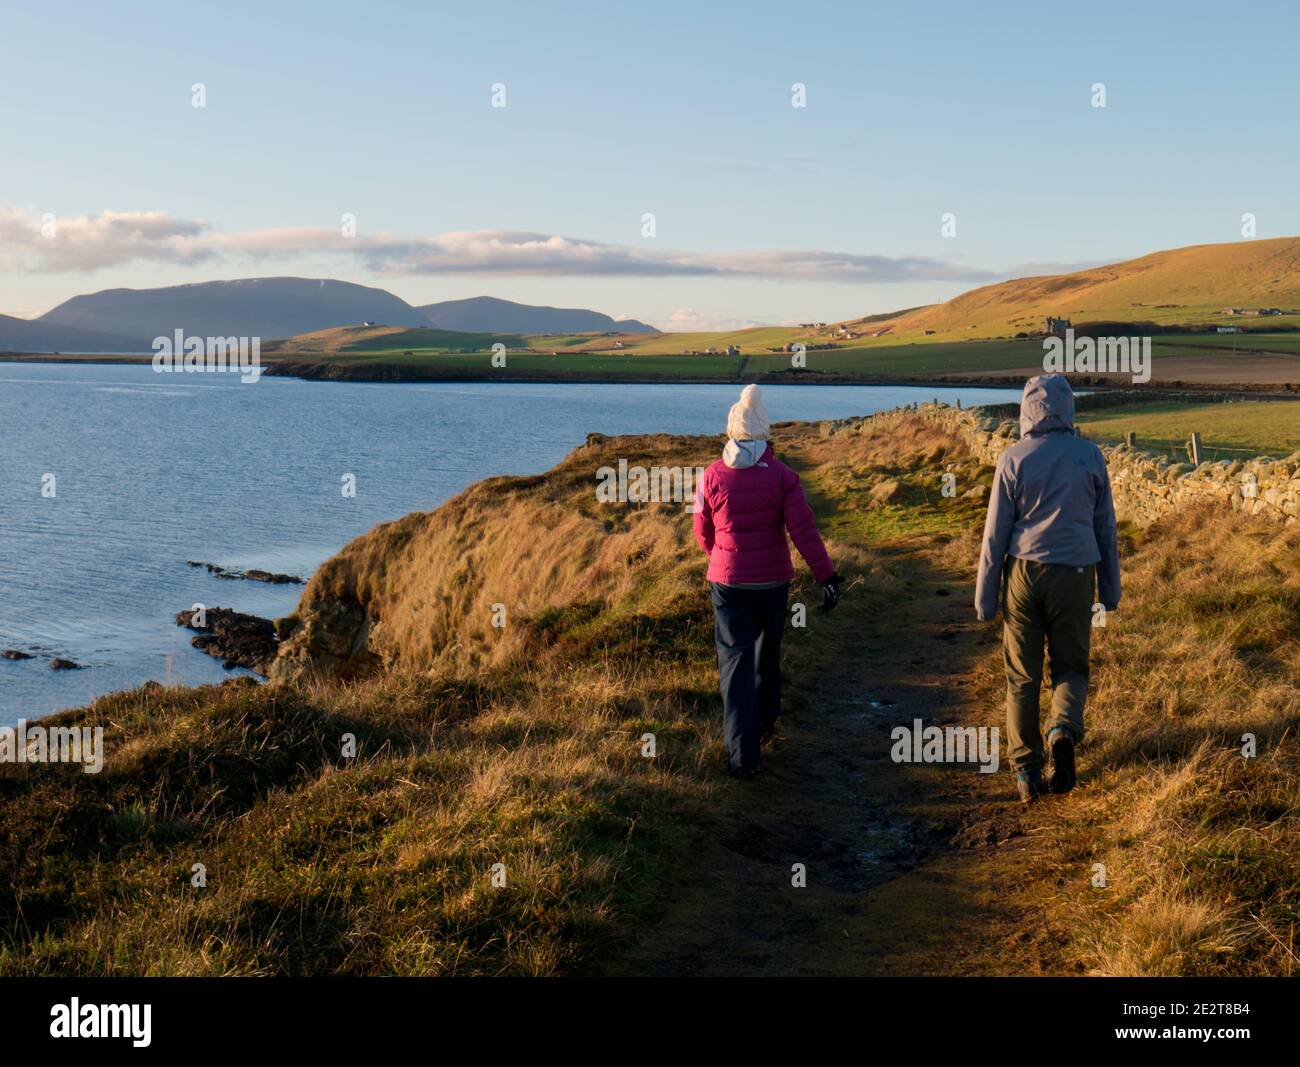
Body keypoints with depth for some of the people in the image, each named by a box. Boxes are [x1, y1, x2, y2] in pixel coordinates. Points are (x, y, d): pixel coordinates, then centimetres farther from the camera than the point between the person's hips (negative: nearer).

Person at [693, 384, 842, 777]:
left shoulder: (712, 476, -6)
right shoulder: (782, 476, -9)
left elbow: (703, 533, 5)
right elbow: (804, 531, -15)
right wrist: (827, 577, -13)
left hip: (727, 581, -1)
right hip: (772, 581, 1)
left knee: (736, 660, 0)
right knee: (767, 653, 21)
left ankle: (743, 752, -10)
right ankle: (764, 724, 38)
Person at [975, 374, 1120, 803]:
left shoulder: (1014, 458, -4)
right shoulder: (1090, 455, 1)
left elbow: (996, 532, -3)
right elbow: (1105, 526, 7)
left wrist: (984, 597, 4)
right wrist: (1110, 590, 16)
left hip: (1024, 572, -1)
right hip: (1074, 575, 1)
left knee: (1022, 676, 8)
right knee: (1070, 667, 15)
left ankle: (1027, 771, 8)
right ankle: (1064, 730, -14)